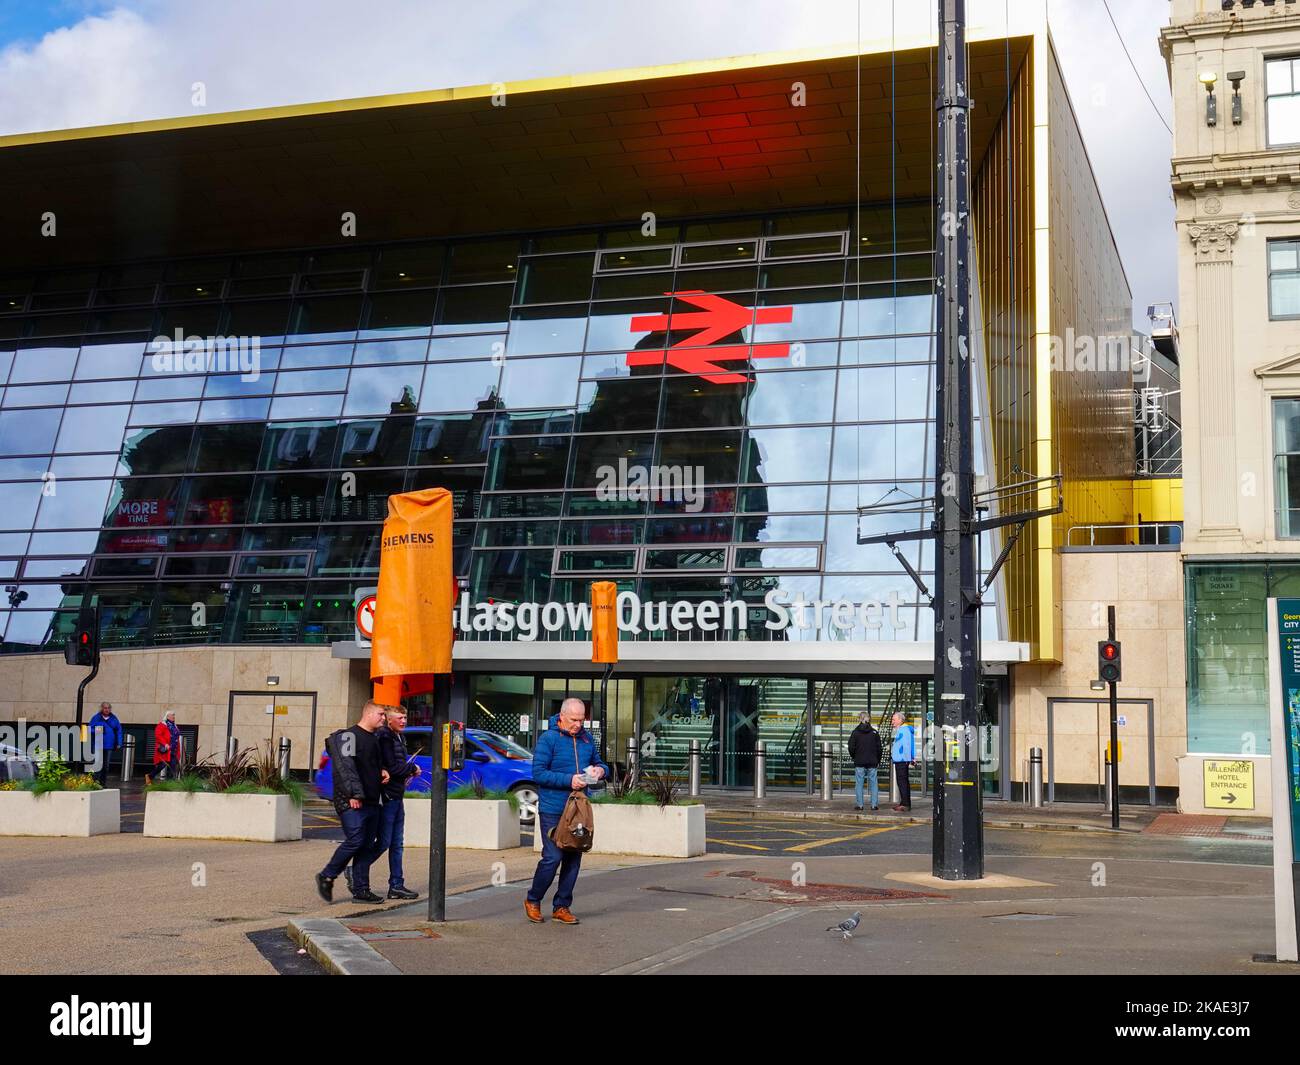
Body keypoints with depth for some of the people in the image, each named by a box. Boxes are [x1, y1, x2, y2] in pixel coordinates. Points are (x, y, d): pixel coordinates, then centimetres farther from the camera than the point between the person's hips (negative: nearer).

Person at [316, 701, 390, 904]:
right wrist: (354, 794, -22)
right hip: (351, 802, -9)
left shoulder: (375, 739, 19)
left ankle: (361, 889, 10)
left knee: (368, 845, 6)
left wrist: (382, 771, 8)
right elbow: (346, 766, -16)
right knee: (355, 841, -12)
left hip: (371, 801, 9)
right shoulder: (349, 736, -9)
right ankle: (327, 877, 6)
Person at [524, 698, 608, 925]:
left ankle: (561, 906, 18)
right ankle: (533, 901, 13)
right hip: (553, 810, -6)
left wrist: (601, 770, -3)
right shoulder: (548, 739, -9)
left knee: (574, 859, 7)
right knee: (553, 857, -7)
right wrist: (569, 780, -21)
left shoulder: (587, 738, 10)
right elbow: (538, 773, -14)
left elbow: (599, 763, 22)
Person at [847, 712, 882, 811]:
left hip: (859, 762, -1)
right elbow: (878, 748, 4)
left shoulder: (855, 732, -2)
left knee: (859, 783, 3)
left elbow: (851, 748, -4)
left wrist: (854, 757, 13)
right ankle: (874, 804, 2)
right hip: (872, 762, 1)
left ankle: (859, 804, 1)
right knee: (874, 783, 5)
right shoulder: (874, 732, 3)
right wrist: (878, 761, 12)